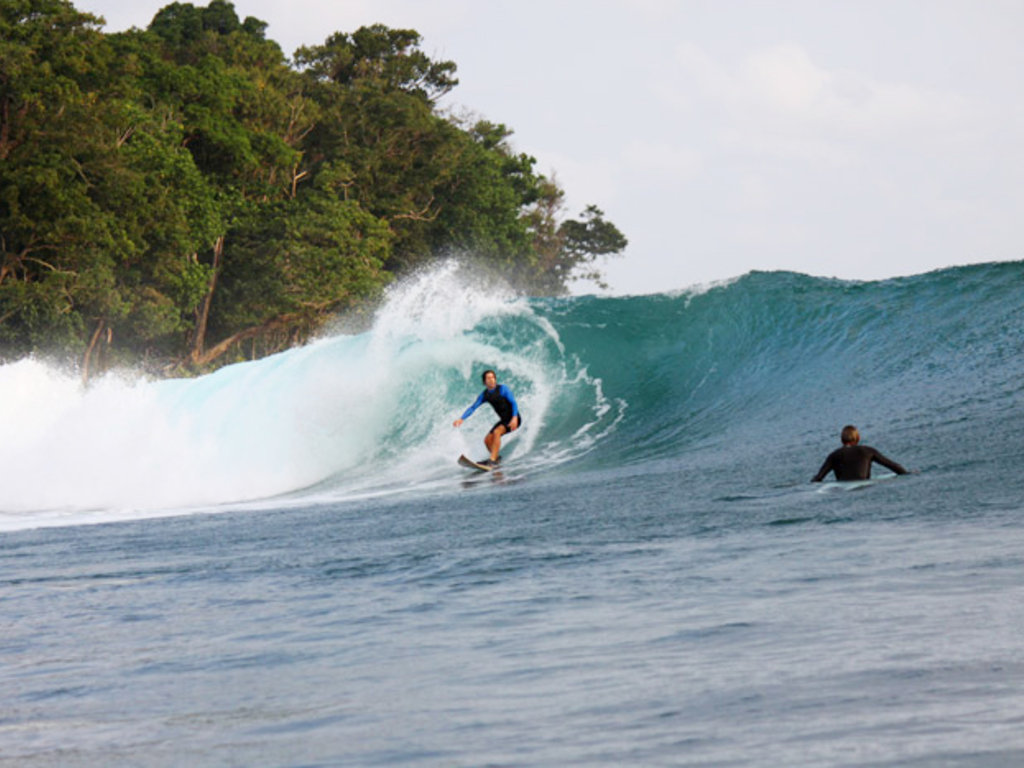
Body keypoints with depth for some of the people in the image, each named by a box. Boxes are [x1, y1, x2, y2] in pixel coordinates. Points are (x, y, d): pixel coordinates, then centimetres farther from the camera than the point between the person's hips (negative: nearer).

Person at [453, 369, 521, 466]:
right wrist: (461, 418, -10)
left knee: (496, 432, -29)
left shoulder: (502, 389, -15)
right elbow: (473, 407, 2)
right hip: (504, 420, 7)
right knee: (487, 440, -1)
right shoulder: (485, 395, 2)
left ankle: (492, 460, -31)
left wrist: (514, 418, -33)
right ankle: (496, 457, 26)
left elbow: (513, 403, -20)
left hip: (513, 419, -7)